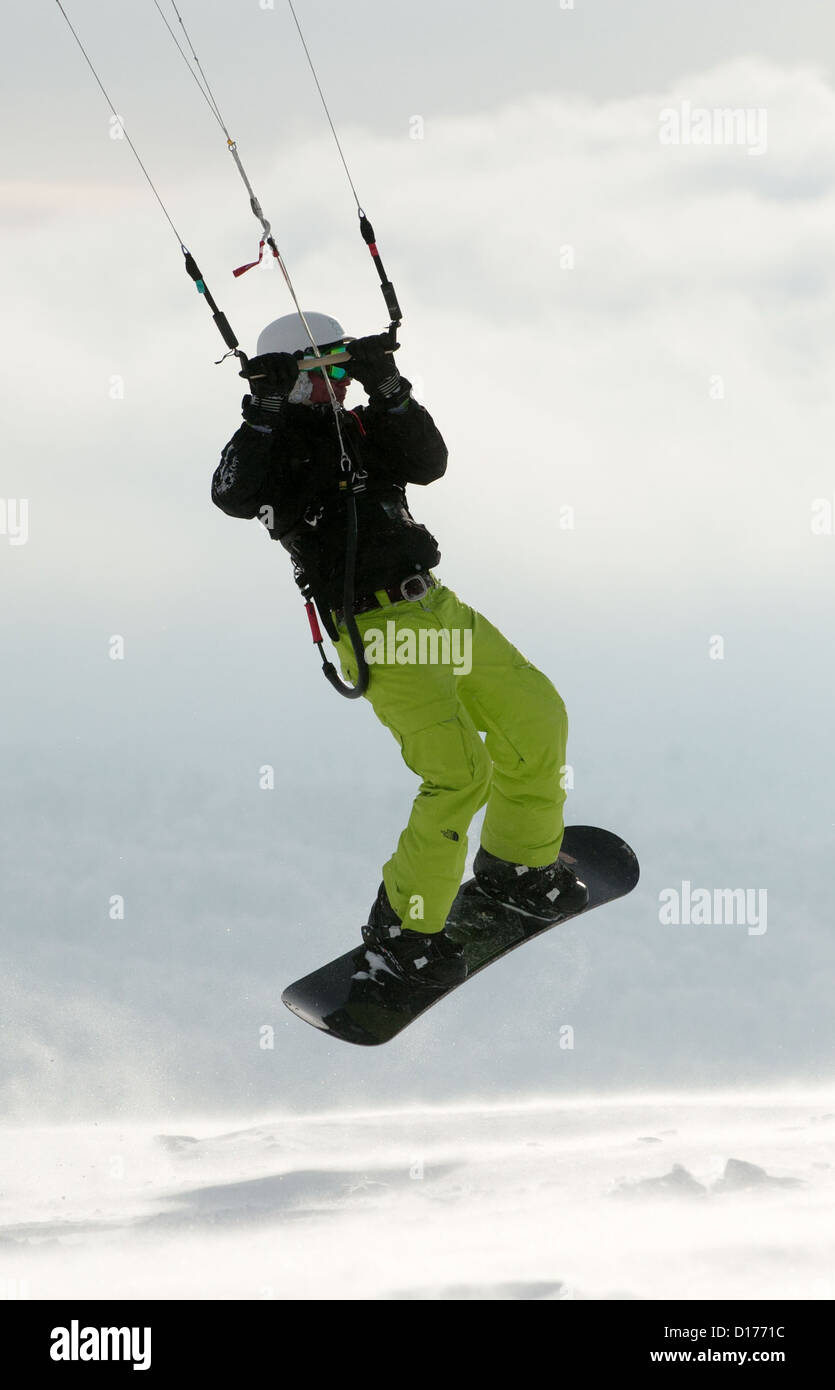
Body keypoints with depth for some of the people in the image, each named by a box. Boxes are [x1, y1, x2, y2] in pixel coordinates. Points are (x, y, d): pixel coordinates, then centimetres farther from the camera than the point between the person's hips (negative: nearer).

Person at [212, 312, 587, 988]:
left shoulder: (361, 430, 15)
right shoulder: (277, 443, -1)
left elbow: (429, 463, 0)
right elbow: (233, 495, -21)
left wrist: (389, 390, -10)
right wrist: (267, 405, -23)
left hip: (438, 609, 7)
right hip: (378, 630, -7)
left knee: (537, 718, 12)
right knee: (461, 772, -19)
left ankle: (518, 863, 35)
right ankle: (402, 924, -4)